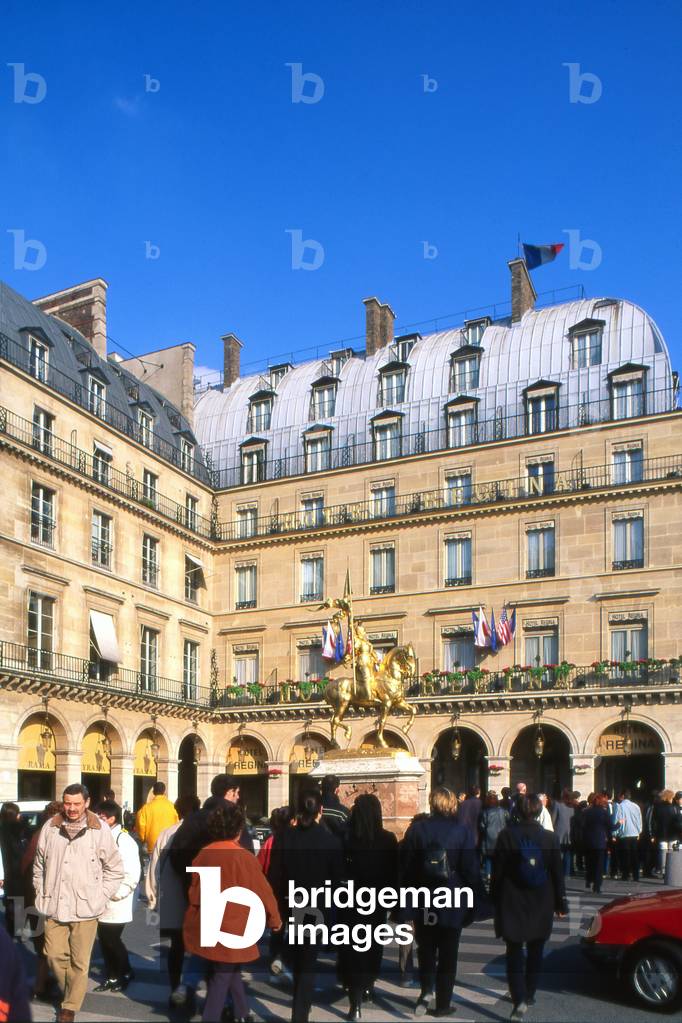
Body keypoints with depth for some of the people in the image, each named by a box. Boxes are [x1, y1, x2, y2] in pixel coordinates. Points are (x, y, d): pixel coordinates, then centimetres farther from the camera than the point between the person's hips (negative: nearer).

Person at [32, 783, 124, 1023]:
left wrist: (99, 897, -2)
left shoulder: (100, 830, -6)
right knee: (55, 956, 9)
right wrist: (41, 893, 9)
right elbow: (39, 864, 14)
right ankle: (67, 993, 35)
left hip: (85, 908, -2)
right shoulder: (50, 827, 0)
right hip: (54, 906, 2)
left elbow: (115, 869, 3)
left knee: (79, 962, 3)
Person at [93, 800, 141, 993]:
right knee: (104, 939, 12)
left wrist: (116, 894, -15)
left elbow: (132, 875, -16)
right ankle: (111, 976, 27)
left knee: (112, 939, -1)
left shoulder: (124, 841, -15)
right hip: (101, 903, 7)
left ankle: (125, 973, 20)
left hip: (116, 904, -7)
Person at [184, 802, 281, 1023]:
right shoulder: (243, 858, -17)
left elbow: (194, 892, 5)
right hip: (230, 931, -6)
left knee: (230, 972, 22)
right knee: (221, 980, 6)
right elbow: (262, 892, -7)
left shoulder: (202, 855, -3)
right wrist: (275, 919, 8)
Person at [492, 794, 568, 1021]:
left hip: (512, 903, -2)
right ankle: (529, 994, 28)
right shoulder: (550, 838, -6)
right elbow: (557, 873, 0)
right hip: (541, 905, 2)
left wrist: (495, 899, 4)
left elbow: (497, 871, -7)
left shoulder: (507, 835, -11)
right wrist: (560, 902, 10)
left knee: (514, 951, 2)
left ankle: (520, 999, -12)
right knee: (535, 951, 18)